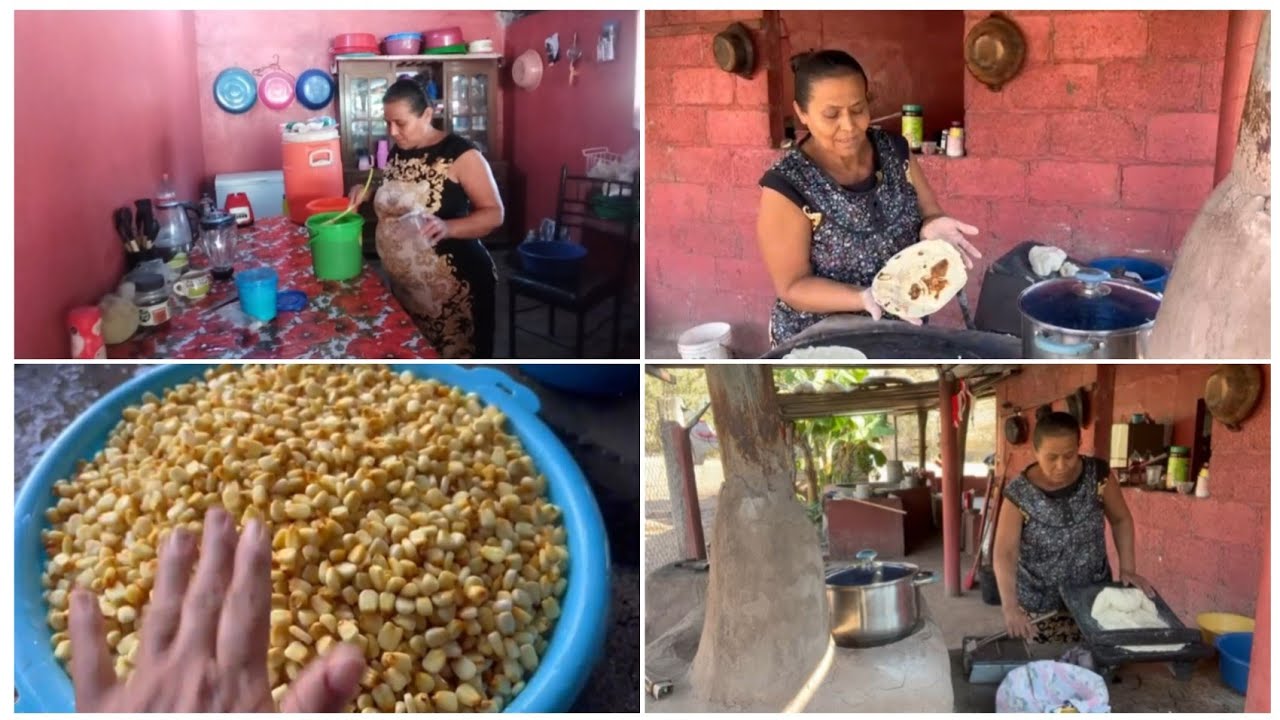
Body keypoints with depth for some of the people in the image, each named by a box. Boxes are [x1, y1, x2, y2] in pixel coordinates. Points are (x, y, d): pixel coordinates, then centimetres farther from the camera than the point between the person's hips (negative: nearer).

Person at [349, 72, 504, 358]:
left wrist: (447, 227, -30)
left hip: (454, 286, -7)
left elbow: (494, 213, -15)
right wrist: (369, 191, 5)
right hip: (405, 285, 7)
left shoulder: (460, 154, -13)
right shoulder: (397, 152, 9)